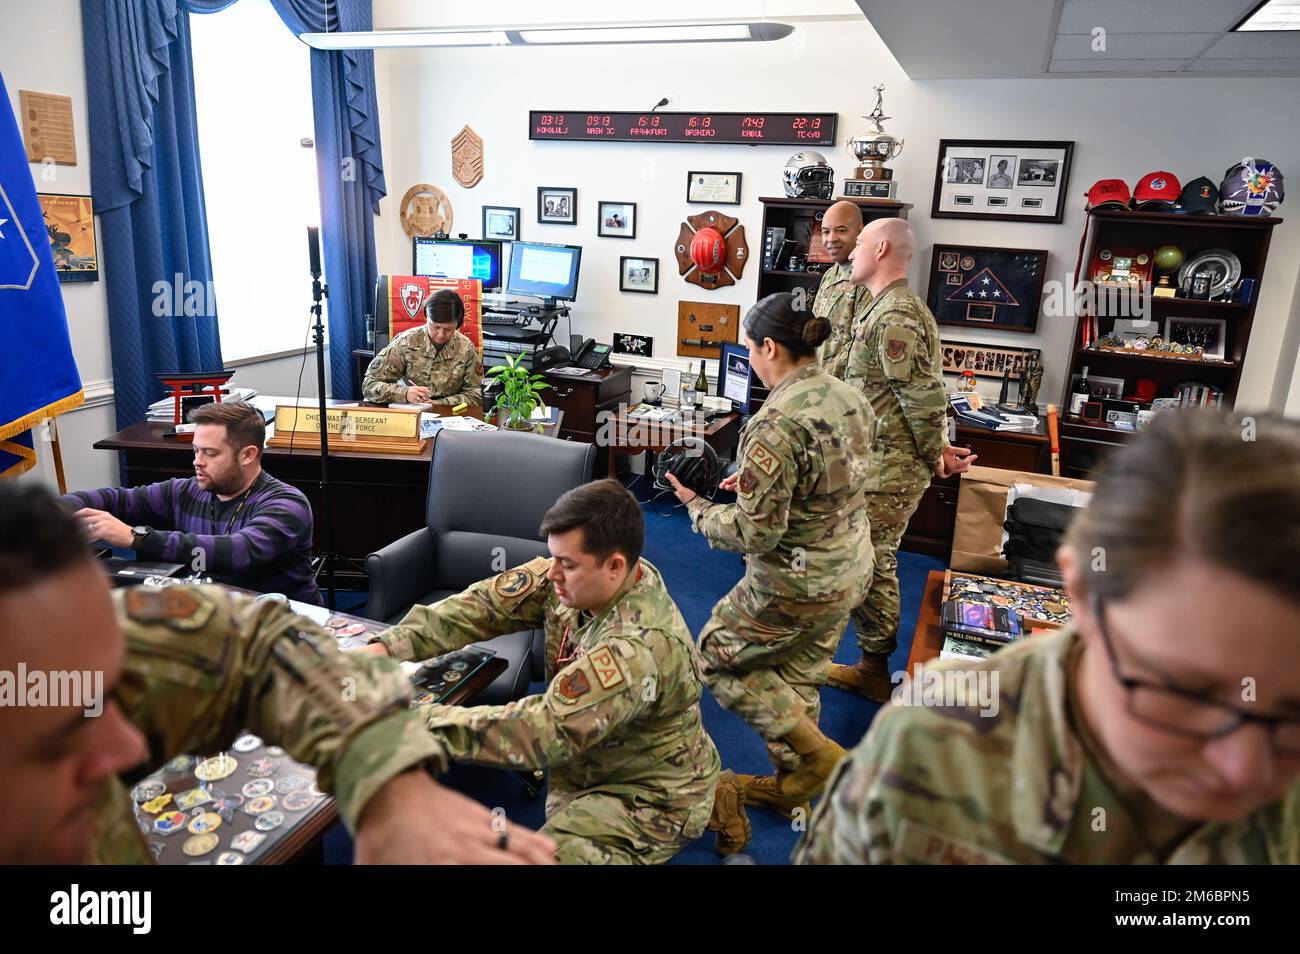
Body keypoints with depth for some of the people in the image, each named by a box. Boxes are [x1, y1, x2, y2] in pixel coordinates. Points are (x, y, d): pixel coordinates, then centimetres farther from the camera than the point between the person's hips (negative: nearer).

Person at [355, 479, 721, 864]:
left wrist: (416, 721, -33)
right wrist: (387, 646, -22)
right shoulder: (578, 576, -14)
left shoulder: (637, 649, -36)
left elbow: (541, 732, -36)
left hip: (650, 799, -7)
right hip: (591, 759, 8)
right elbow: (487, 603, -12)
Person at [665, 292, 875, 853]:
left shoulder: (775, 424, -28)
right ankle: (793, 784, 41)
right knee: (799, 675, 24)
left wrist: (699, 509, -10)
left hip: (796, 585, -9)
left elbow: (756, 533, -26)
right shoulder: (850, 397, 0)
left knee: (717, 657, 14)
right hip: (850, 570, 9)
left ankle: (817, 753, 15)